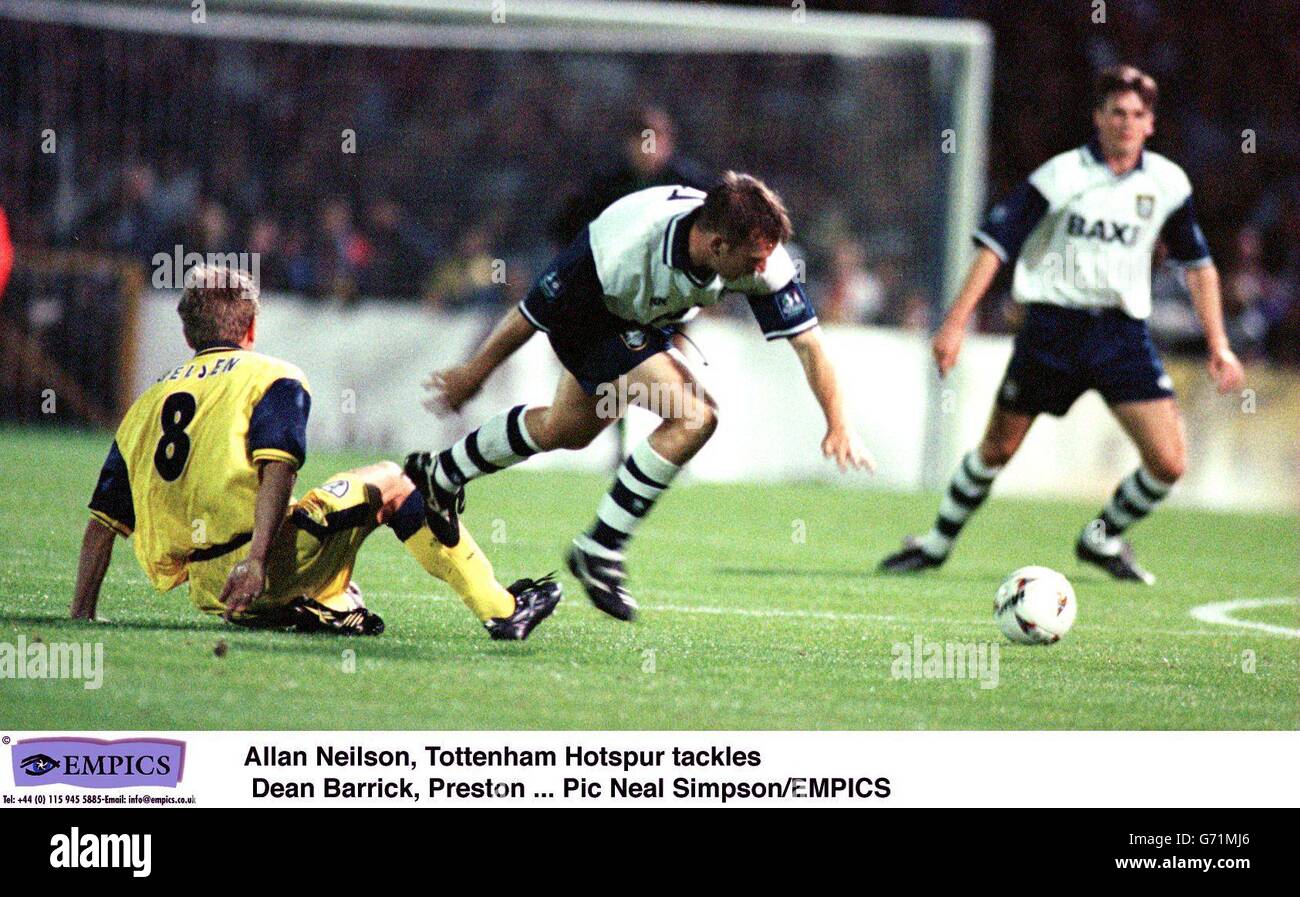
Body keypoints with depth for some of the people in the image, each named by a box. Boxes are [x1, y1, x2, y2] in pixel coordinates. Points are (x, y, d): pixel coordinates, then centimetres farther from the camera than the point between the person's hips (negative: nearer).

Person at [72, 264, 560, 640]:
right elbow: (276, 467, -13)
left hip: (206, 594, 6)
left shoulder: (145, 404, 20)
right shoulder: (271, 377, 6)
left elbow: (102, 520, 15)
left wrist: (80, 618, 17)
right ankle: (501, 610, 16)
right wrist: (256, 558, -22)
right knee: (391, 482, 17)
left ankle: (335, 611, 12)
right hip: (271, 572, -6)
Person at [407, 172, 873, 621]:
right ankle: (598, 552, -9)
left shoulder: (760, 254, -29)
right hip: (588, 316, -7)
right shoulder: (622, 248, -41)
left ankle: (440, 474, 47)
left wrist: (838, 424, -29)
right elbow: (532, 313, -27)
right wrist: (472, 374, -15)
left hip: (642, 321, 7)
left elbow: (807, 340, -20)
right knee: (694, 416, -23)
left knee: (566, 430, 24)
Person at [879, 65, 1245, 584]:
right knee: (998, 448, 6)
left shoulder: (1167, 183, 4)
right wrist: (957, 322, -15)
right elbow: (996, 243, -7)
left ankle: (1103, 538, 17)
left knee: (1168, 463, -10)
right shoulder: (1064, 174, -7)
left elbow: (1197, 263, 16)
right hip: (1052, 323, -2)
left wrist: (1217, 344, 11)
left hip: (1122, 332, 2)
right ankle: (938, 544, 28)